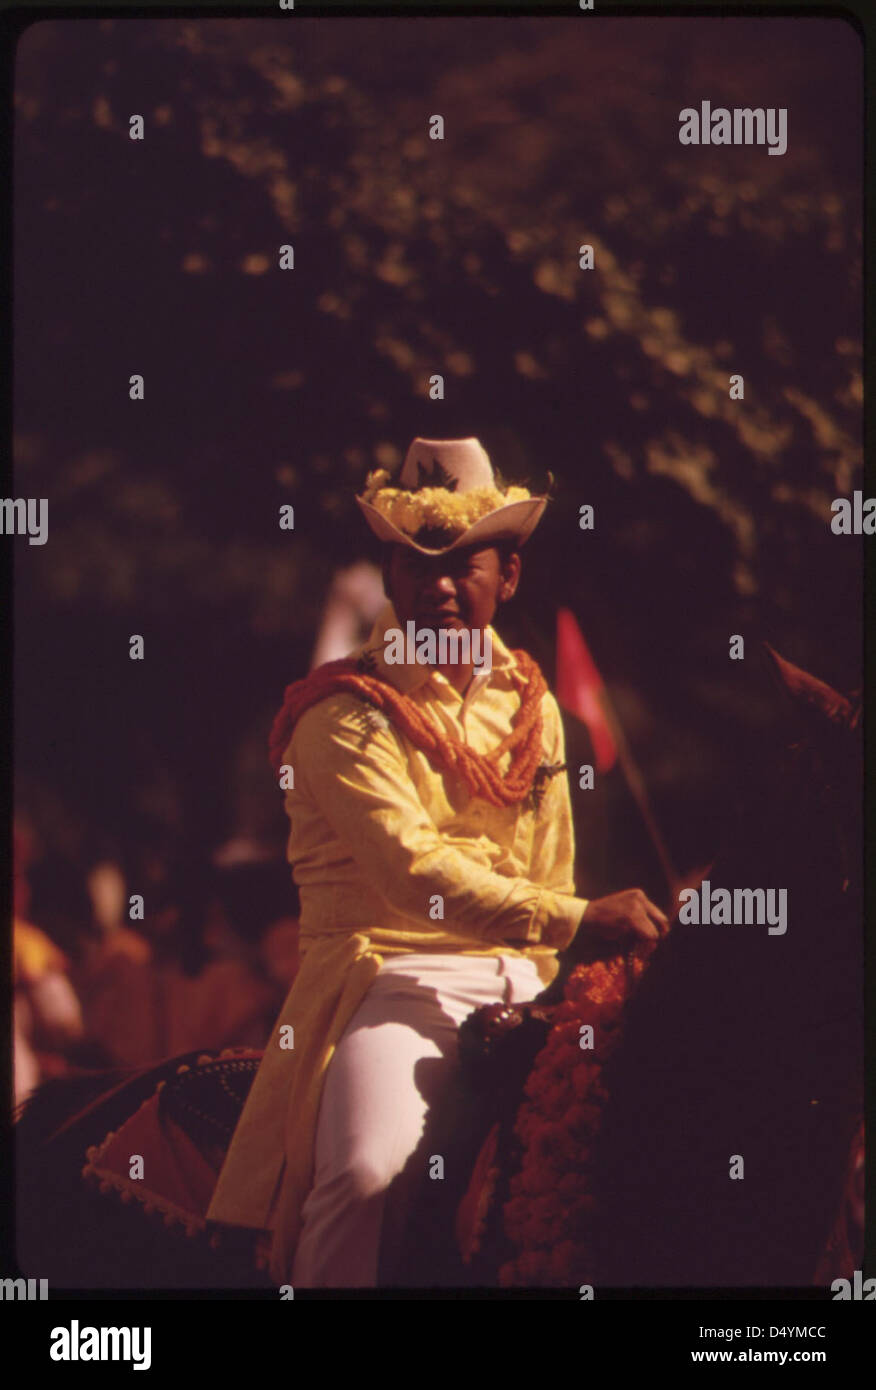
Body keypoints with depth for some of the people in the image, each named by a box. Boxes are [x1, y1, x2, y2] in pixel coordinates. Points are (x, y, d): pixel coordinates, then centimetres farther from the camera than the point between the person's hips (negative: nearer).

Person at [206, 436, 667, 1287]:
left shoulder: (532, 706, 17)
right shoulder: (347, 715, -4)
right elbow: (413, 871, -17)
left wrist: (543, 991, 6)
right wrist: (577, 921, -22)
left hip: (514, 977, 6)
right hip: (391, 976, -6)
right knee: (368, 1171, -30)